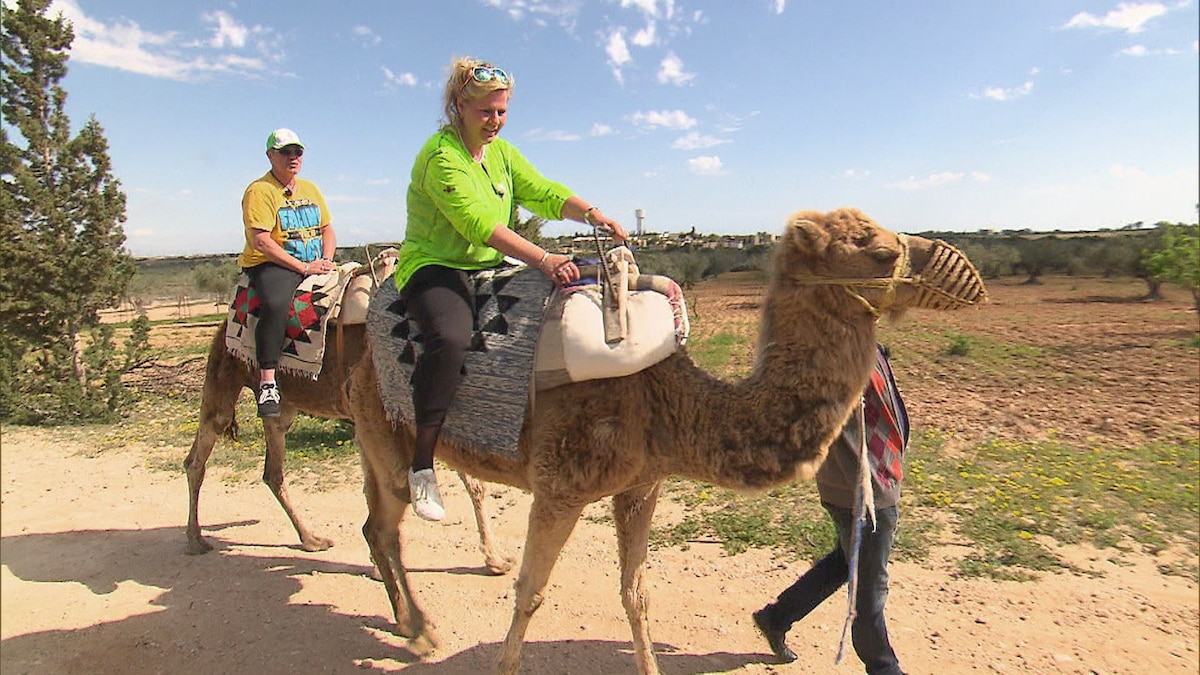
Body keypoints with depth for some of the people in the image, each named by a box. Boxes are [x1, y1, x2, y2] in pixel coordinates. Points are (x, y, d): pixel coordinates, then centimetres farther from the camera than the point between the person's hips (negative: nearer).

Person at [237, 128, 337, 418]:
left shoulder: (310, 189, 19)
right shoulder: (259, 191, -4)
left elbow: (327, 230, 20)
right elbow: (261, 242, -15)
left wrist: (326, 260, -1)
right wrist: (303, 267, -18)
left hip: (315, 266, 7)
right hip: (272, 265, -7)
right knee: (276, 304, -37)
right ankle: (267, 382, -33)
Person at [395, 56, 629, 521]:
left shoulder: (501, 152, 13)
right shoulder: (440, 155, -14)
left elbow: (544, 193, 3)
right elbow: (478, 224, -26)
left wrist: (592, 214, -17)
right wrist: (543, 259, -35)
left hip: (489, 268, 8)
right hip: (433, 266, -8)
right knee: (451, 337, -38)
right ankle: (422, 466, -27)